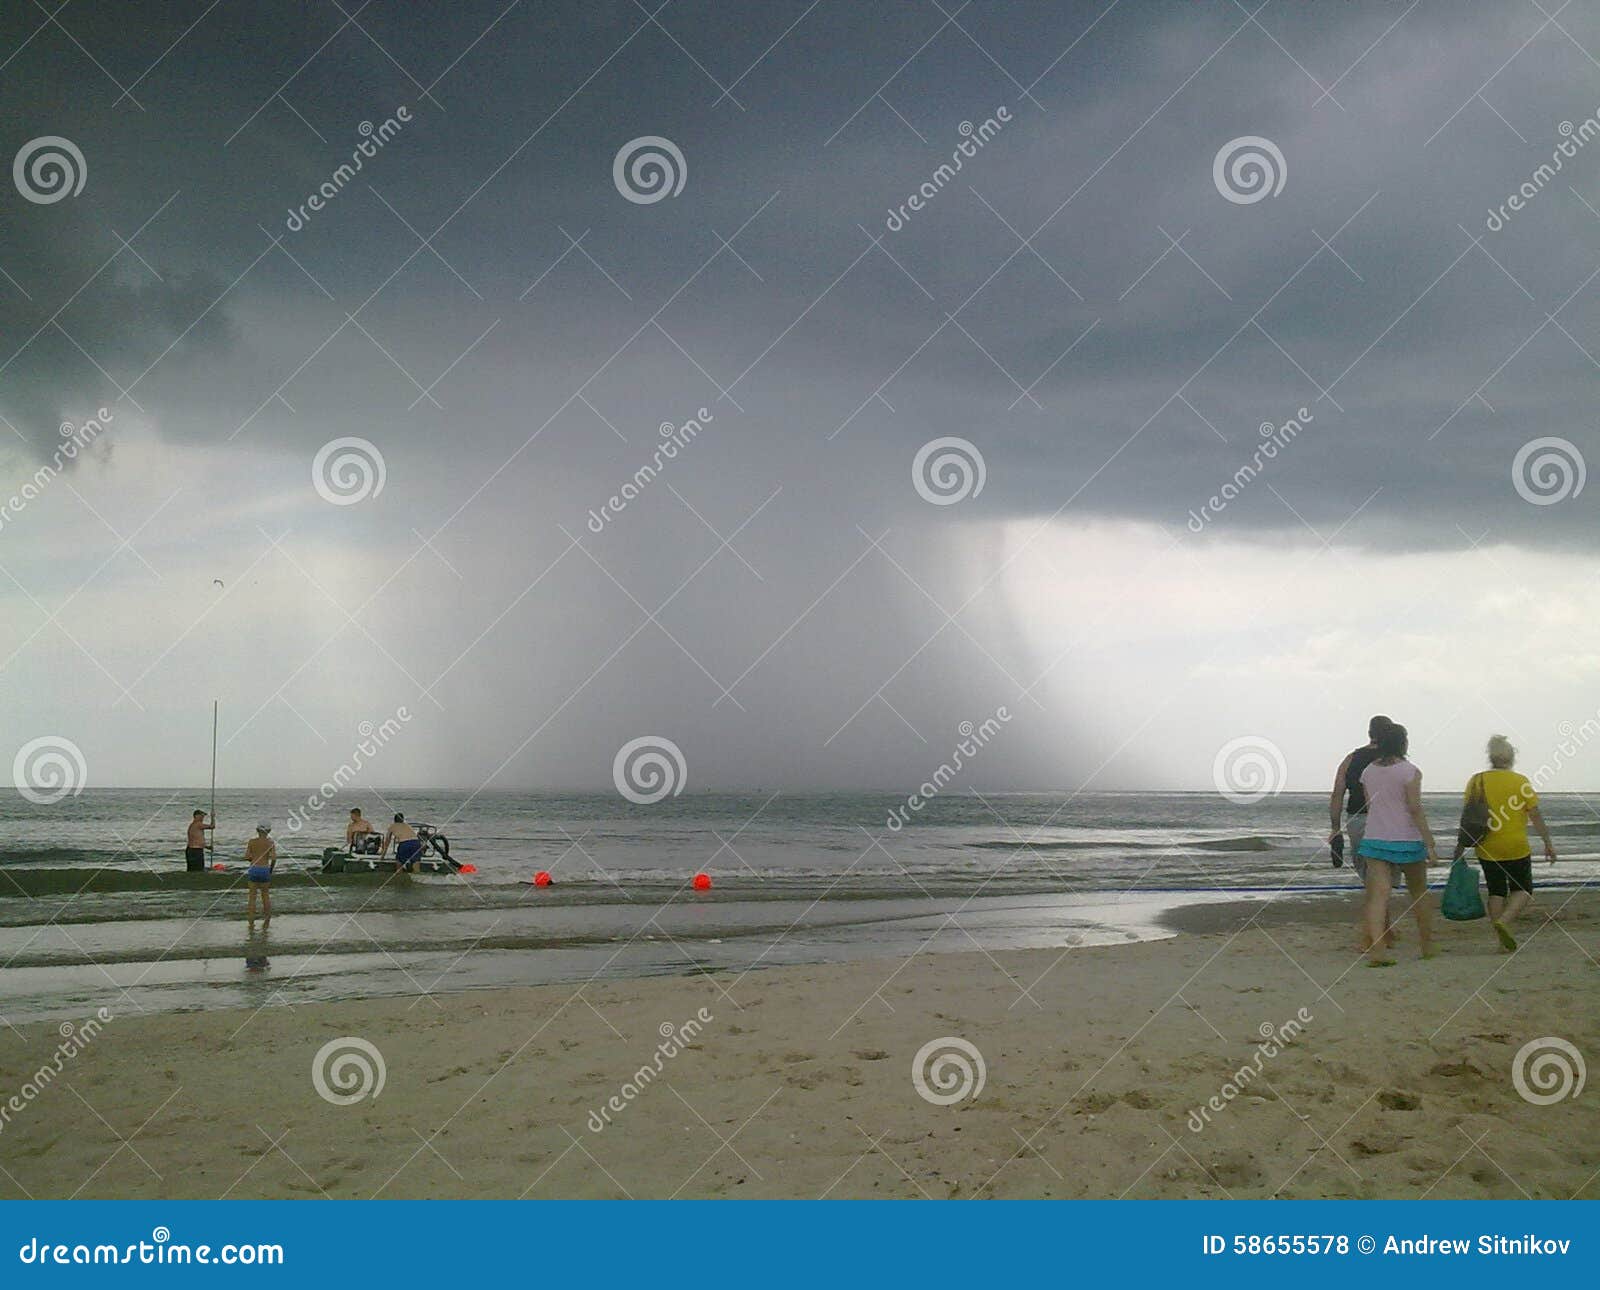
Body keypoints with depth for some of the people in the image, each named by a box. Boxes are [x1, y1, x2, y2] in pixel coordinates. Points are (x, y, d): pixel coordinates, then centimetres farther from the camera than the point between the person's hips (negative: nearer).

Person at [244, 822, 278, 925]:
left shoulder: (252, 841, 1)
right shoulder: (270, 842, -1)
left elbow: (247, 857, -4)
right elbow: (274, 858, -9)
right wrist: (271, 869, 7)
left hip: (253, 869, 0)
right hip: (265, 869, 0)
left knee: (252, 896, 6)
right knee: (266, 895, 16)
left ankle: (251, 921, 4)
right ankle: (267, 919, 17)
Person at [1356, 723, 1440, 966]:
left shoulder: (1368, 771, 5)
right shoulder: (1409, 772, -10)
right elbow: (1415, 810, -14)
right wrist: (1430, 845, -11)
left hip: (1375, 839, 3)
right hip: (1406, 840, -3)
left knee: (1377, 895, -5)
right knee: (1419, 893, 16)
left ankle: (1376, 949, -19)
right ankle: (1426, 945, 28)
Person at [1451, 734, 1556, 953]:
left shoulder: (1476, 781, 1)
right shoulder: (1520, 781, -6)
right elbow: (1535, 816, -5)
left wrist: (1460, 848, 8)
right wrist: (1548, 843, 4)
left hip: (1487, 849, 3)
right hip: (1516, 848, -3)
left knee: (1496, 892, 12)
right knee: (1522, 890, 11)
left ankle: (1503, 942, 10)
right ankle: (1503, 922, -14)